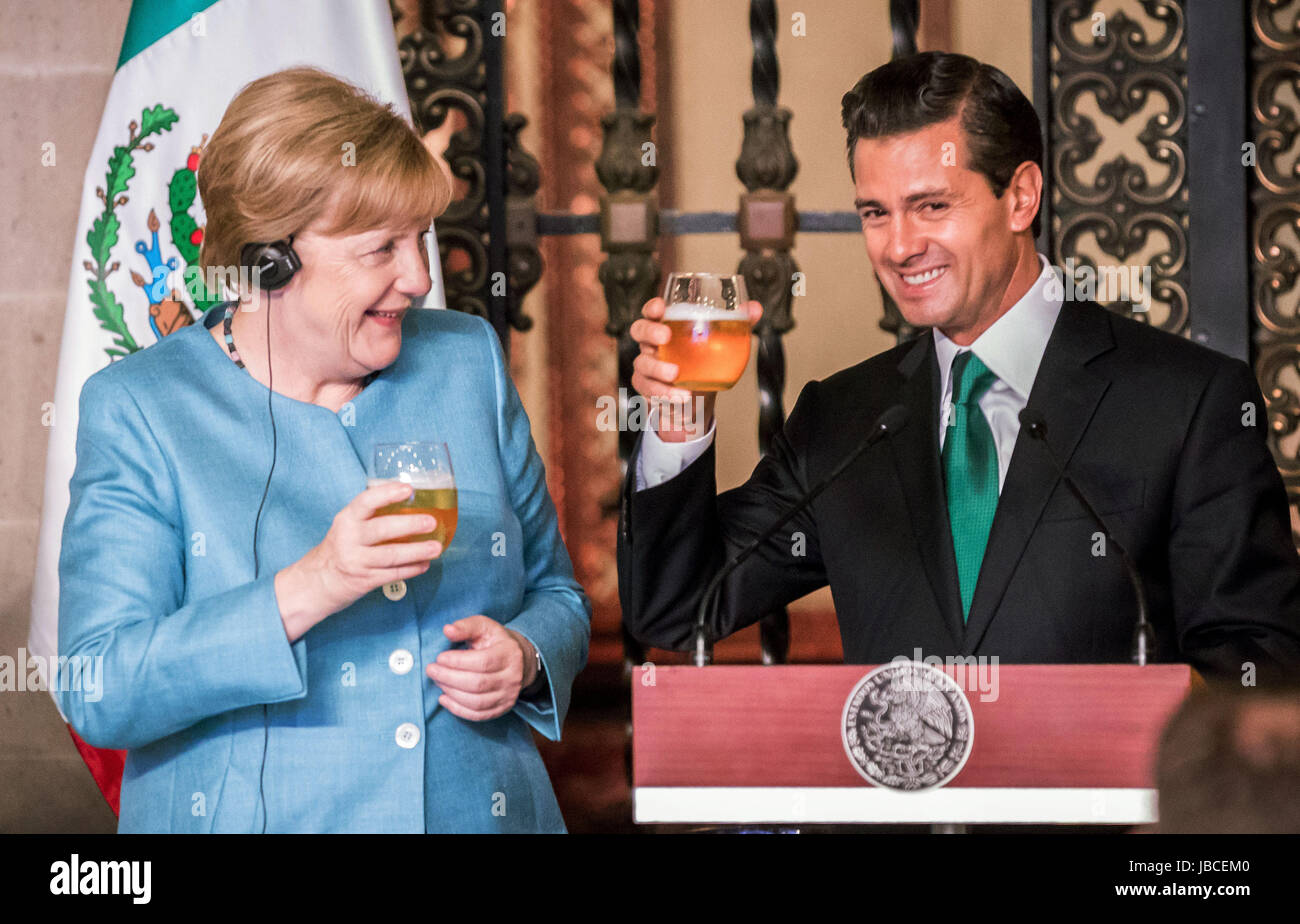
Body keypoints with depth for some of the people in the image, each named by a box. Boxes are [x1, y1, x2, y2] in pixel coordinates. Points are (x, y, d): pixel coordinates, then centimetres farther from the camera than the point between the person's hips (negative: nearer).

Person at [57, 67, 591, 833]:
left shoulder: (466, 361, 9)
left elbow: (556, 592, 18)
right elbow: (98, 692, -10)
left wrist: (527, 657, -3)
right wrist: (306, 591, -20)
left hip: (484, 812, 3)